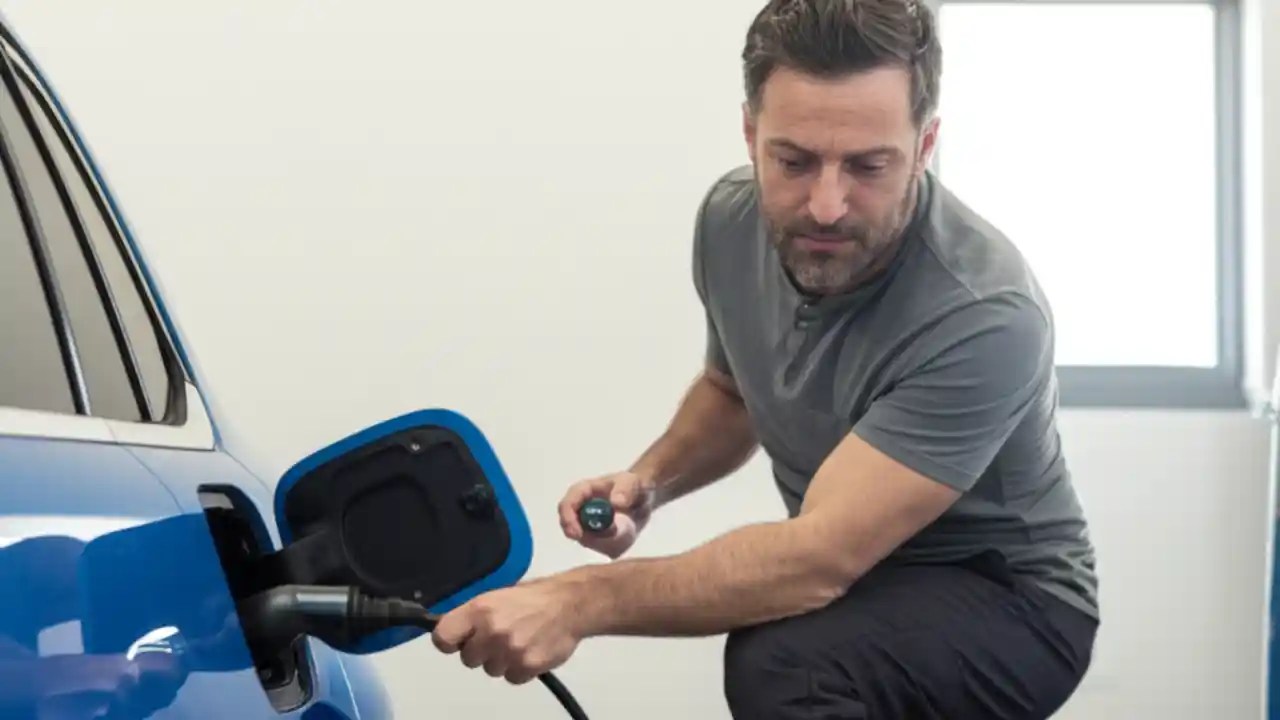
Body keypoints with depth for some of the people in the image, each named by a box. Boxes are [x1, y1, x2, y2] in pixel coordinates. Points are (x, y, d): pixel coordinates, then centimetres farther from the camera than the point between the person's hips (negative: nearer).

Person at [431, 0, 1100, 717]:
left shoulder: (984, 317, -33)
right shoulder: (732, 220, -9)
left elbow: (817, 561, -37)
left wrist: (582, 600, -45)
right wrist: (650, 480, -6)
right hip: (853, 585, 7)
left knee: (785, 663, -35)